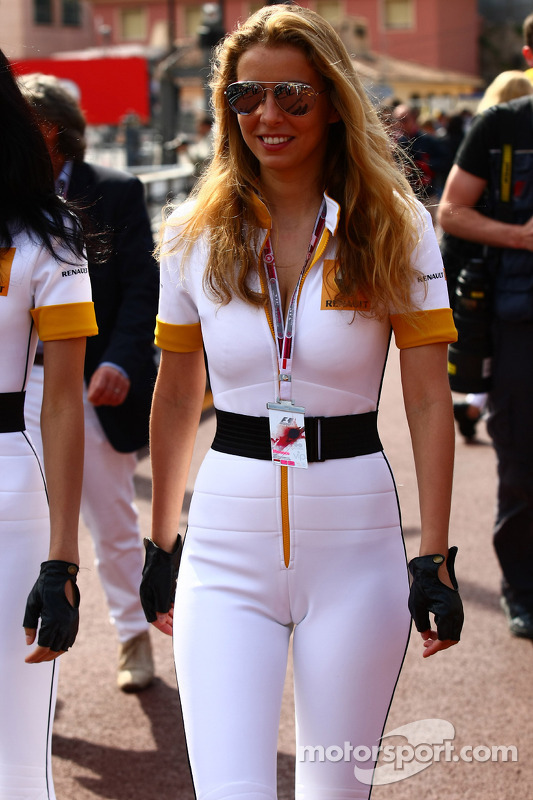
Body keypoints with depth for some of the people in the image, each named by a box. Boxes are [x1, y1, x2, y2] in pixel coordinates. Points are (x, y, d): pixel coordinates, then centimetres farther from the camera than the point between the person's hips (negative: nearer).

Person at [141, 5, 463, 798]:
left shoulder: (396, 228, -1)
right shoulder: (196, 236, 4)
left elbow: (430, 400, -2)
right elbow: (175, 400, 12)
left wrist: (434, 557, -7)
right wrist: (161, 546, 15)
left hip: (356, 537, -1)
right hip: (227, 548, 1)